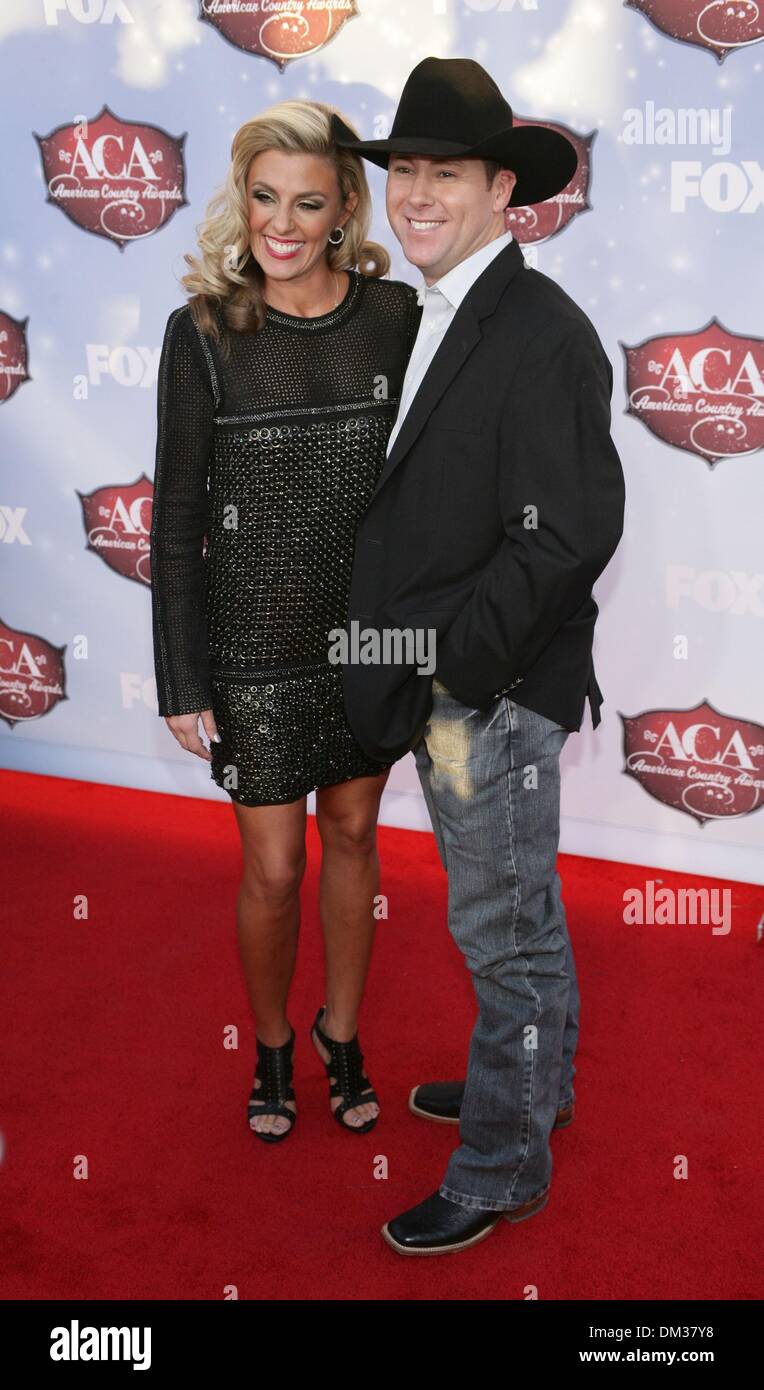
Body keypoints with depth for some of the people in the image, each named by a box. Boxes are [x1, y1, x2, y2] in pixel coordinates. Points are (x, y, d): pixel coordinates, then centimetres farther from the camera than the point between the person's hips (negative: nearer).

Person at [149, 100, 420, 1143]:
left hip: (373, 627, 3)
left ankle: (342, 1035, 38)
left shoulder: (396, 317, -4)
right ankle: (272, 1047, 33)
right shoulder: (204, 331, -10)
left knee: (353, 833, 16)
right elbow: (177, 517, -7)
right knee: (274, 868, 6)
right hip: (255, 637, -2)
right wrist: (181, 682, -7)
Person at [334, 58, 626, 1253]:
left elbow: (570, 532, -24)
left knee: (502, 930, 5)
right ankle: (537, 1085, 43)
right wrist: (420, 674, 9)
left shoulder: (542, 334, -18)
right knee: (516, 915, 23)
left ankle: (501, 1171, 22)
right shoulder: (440, 324, 11)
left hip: (496, 694, -9)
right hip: (446, 690, 9)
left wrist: (459, 666, -20)